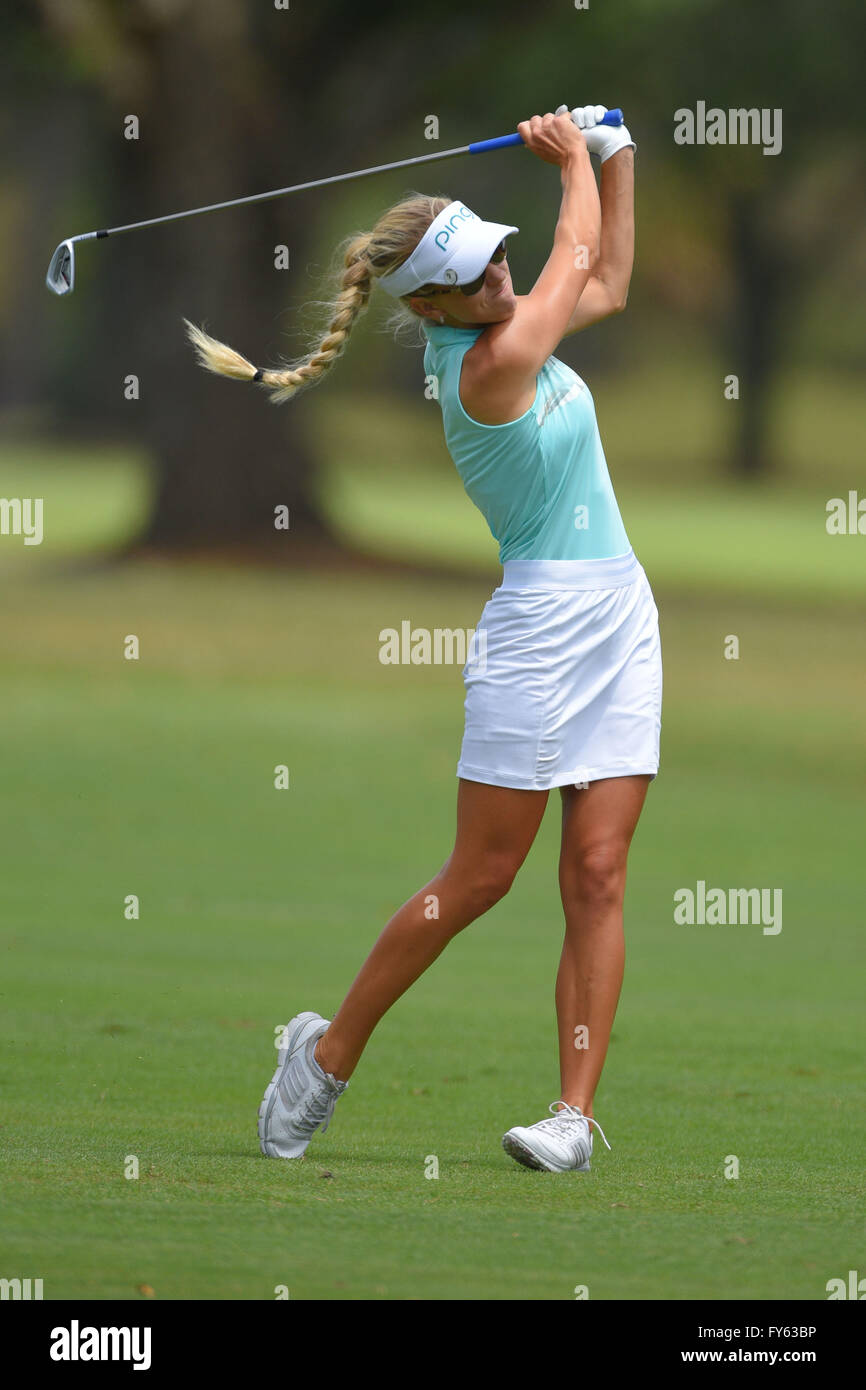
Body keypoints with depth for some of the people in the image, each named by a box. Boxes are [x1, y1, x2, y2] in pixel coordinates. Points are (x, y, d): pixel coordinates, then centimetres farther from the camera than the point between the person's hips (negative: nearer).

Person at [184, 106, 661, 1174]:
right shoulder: (493, 364, -18)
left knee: (597, 876, -1)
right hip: (543, 624, -8)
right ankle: (329, 1052, 12)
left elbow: (605, 284, 26)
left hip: (619, 618, 8)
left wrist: (615, 157, 17)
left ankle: (576, 1112, -4)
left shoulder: (499, 323, 7)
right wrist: (574, 160, 14)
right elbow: (578, 257, -3)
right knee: (478, 880, -4)